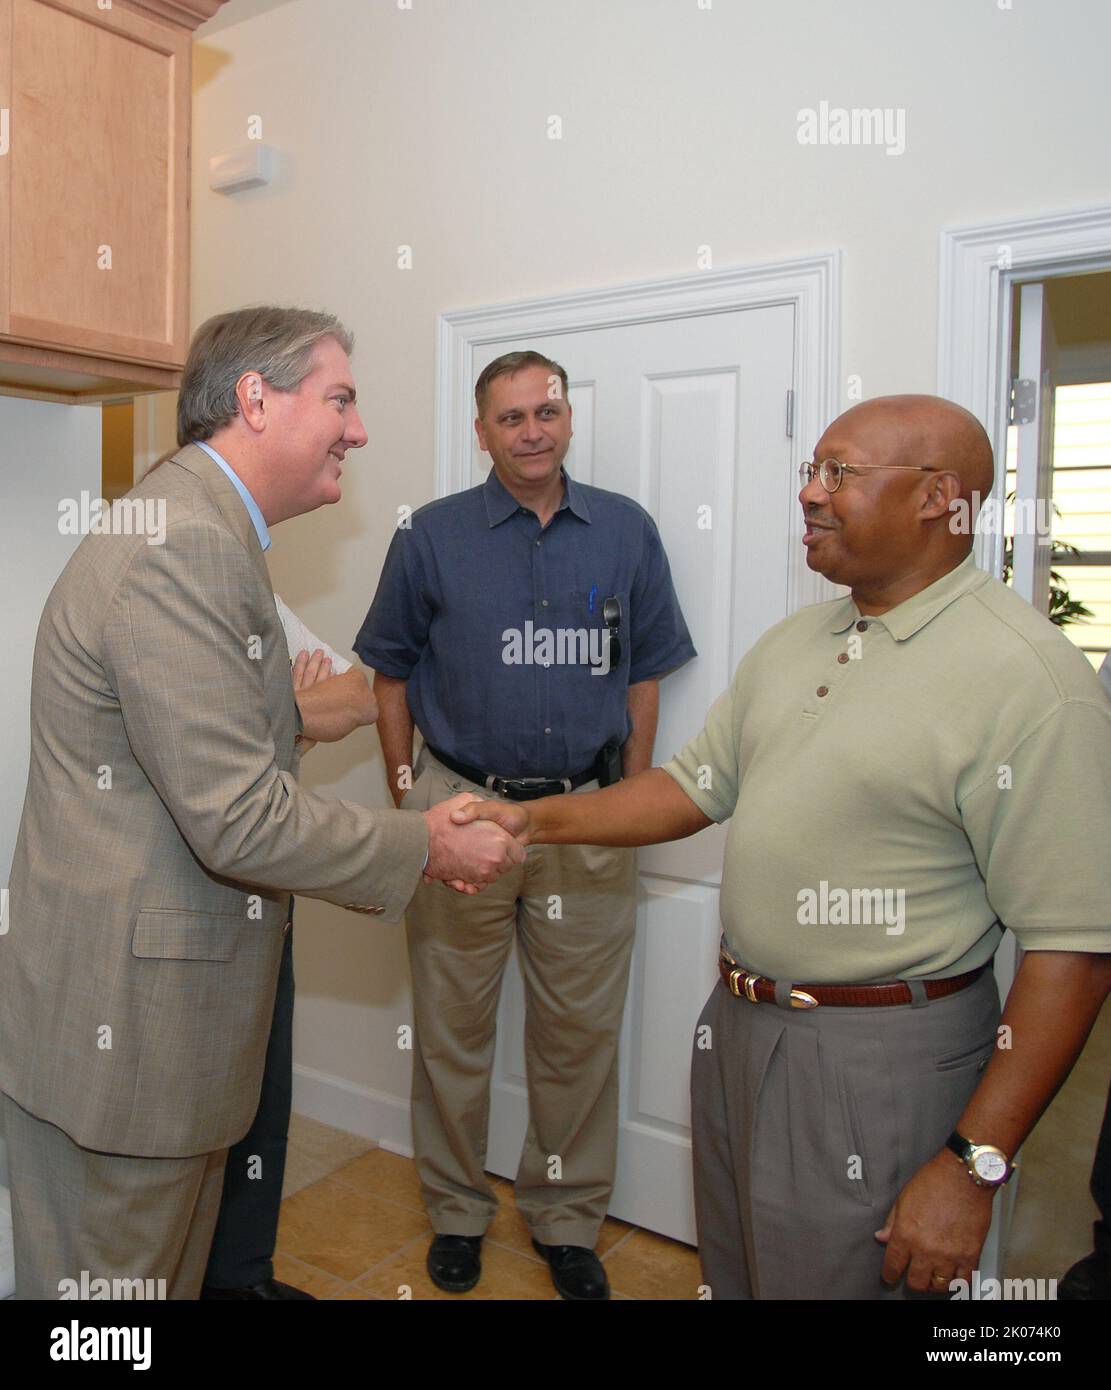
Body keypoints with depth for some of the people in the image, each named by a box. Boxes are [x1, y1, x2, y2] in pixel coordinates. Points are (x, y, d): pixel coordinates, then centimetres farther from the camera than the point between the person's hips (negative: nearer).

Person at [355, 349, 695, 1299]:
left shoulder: (627, 533, 4)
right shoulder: (433, 536, 0)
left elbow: (644, 677, 9)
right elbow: (392, 675, 6)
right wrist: (409, 803, 2)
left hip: (588, 815, 1)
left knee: (580, 1033, 11)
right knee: (453, 1027, 11)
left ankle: (567, 1219, 32)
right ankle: (457, 1210, 33)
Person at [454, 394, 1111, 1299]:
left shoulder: (1026, 676, -20)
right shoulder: (792, 642, 7)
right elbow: (696, 788, 10)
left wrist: (974, 1165, -20)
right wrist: (534, 821, 0)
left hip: (876, 1061, -7)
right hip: (738, 1027, 8)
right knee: (732, 1274, 24)